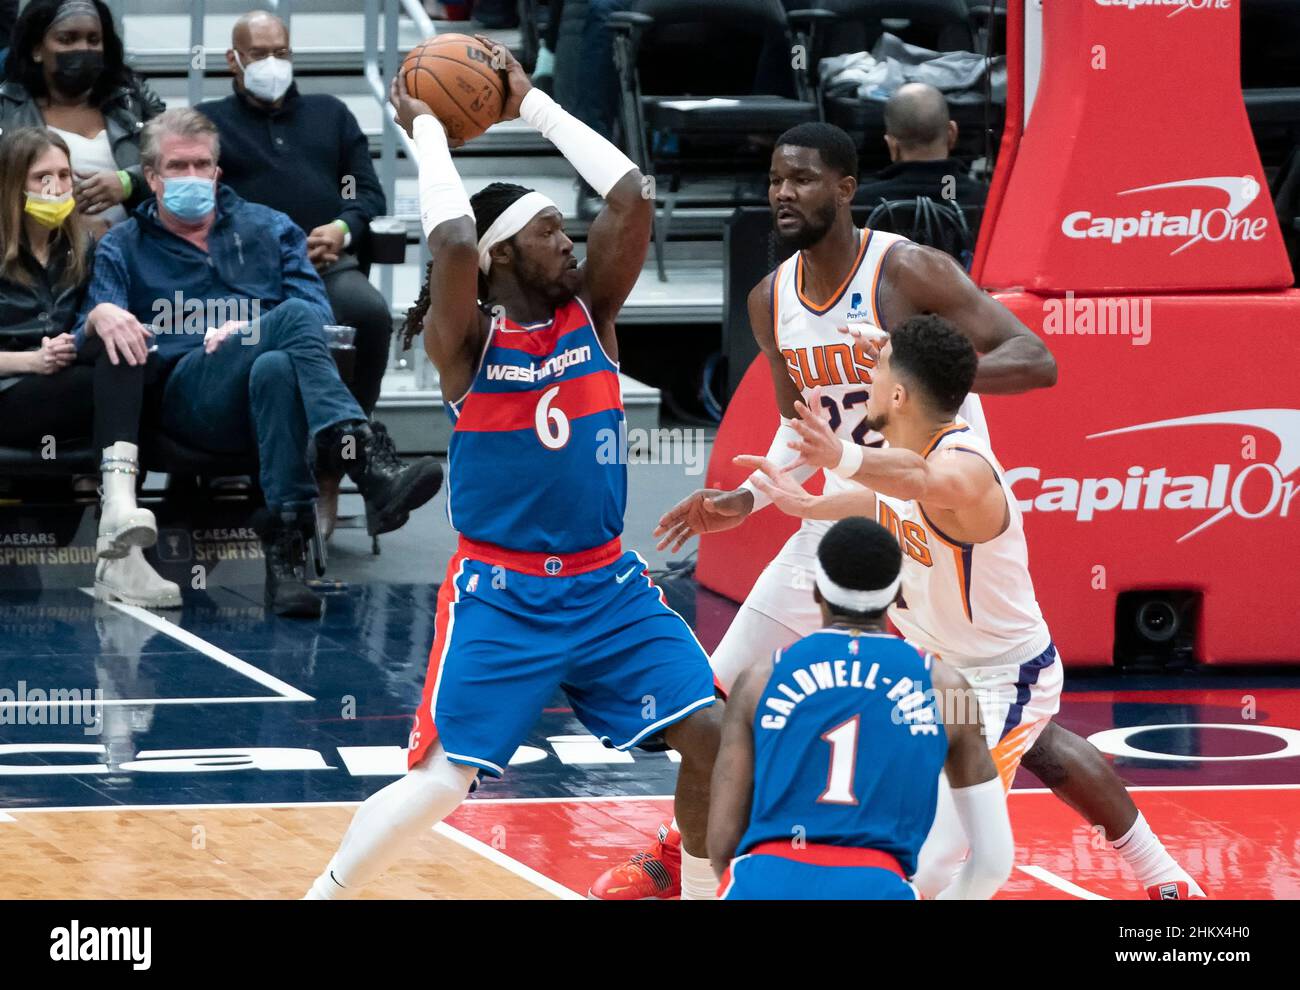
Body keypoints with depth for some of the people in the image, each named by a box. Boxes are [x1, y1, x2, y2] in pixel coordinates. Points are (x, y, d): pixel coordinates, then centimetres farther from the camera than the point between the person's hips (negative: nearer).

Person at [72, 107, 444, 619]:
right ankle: (372, 466, -55)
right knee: (293, 318, -34)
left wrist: (250, 330, -9)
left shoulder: (269, 228, 26)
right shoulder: (122, 247, 23)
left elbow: (320, 308, 11)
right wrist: (102, 317, -20)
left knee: (274, 369, -40)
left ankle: (286, 548, -49)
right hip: (188, 397, -2)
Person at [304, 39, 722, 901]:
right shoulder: (466, 340, -9)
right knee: (444, 778, -13)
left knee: (712, 735, -6)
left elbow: (632, 199, -8)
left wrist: (532, 104, -4)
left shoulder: (591, 312, 3)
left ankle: (702, 891, 12)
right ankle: (320, 898, 5)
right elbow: (453, 242, -30)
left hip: (606, 583, 5)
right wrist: (426, 129, -16)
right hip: (501, 592, -5)